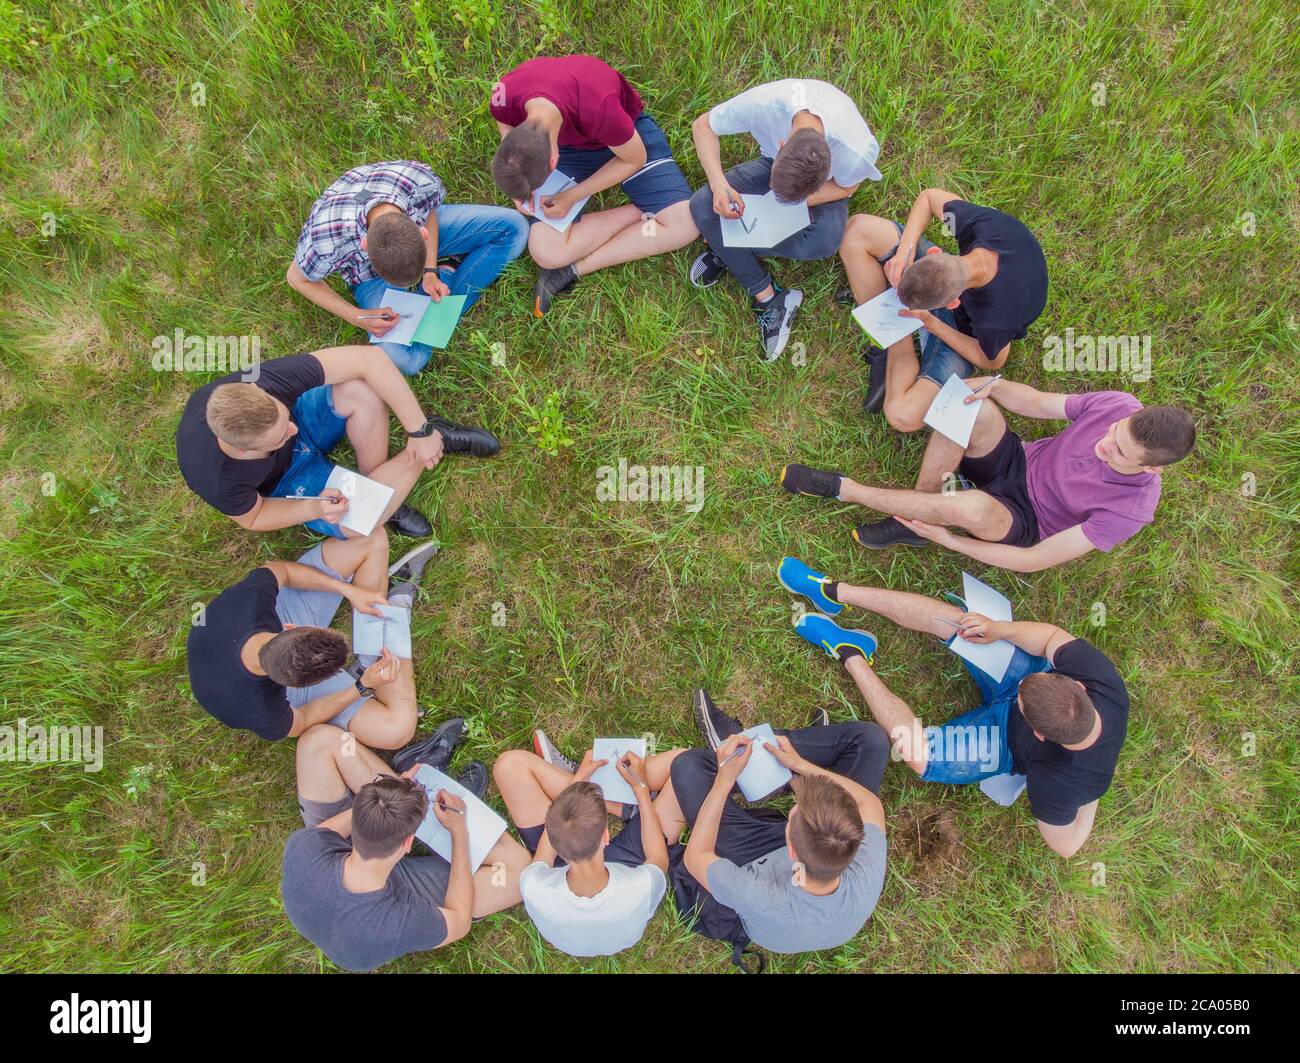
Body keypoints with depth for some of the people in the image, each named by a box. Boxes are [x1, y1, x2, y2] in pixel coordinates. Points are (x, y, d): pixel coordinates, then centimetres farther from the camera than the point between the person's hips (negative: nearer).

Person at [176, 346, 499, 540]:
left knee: (361, 391, -30)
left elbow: (370, 359, -36)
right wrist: (313, 508, -31)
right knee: (357, 523, -30)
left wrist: (420, 431, -36)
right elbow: (251, 518, -14)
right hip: (283, 479, -2)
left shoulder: (265, 383, -39)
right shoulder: (215, 480, -38)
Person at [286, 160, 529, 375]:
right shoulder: (326, 238, -40)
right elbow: (297, 279, -17)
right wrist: (357, 317, -24)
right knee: (405, 360, -25)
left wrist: (429, 272, -19)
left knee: (513, 227, -14)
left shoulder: (423, 181, -36)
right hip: (369, 274, -2)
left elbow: (429, 211, -9)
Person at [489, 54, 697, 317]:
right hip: (567, 142, 2)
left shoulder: (599, 108, -42)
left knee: (685, 225, -24)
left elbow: (635, 159, -20)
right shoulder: (503, 98, -29)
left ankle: (576, 269, -14)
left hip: (628, 130, -2)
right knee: (546, 253, -21)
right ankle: (643, 212, -4)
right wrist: (519, 186, -16)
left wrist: (572, 196, -23)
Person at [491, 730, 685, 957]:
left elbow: (545, 852, -15)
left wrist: (578, 778, -11)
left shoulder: (534, 890, -41)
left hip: (564, 867, 1)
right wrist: (641, 788, -14)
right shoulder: (643, 889, -43)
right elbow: (659, 859, -17)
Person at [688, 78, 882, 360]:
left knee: (826, 240, -36)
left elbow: (845, 187, -15)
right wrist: (720, 186, -34)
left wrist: (794, 201, -30)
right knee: (702, 206, -24)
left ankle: (728, 249, -12)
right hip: (772, 159, 2)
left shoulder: (856, 151, -38)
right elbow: (703, 126, -20)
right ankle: (770, 301, -16)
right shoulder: (764, 102, -36)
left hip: (827, 182, -2)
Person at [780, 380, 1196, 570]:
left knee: (971, 507, -43)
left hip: (1024, 520, -4)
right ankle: (924, 500, -14)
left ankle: (846, 489, -25)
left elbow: (1035, 561, -23)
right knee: (973, 408, -30)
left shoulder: (1130, 509, -27)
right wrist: (992, 384, -25)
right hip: (1019, 462, 5)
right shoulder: (1120, 406, -17)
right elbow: (1038, 403, -2)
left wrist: (946, 539, -23)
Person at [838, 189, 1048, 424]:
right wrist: (906, 249, -28)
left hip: (961, 329, -5)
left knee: (904, 416, -30)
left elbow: (991, 362, -18)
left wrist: (931, 324, -25)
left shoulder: (997, 321, -42)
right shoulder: (982, 223, -33)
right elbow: (929, 196, -12)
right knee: (859, 228, -18)